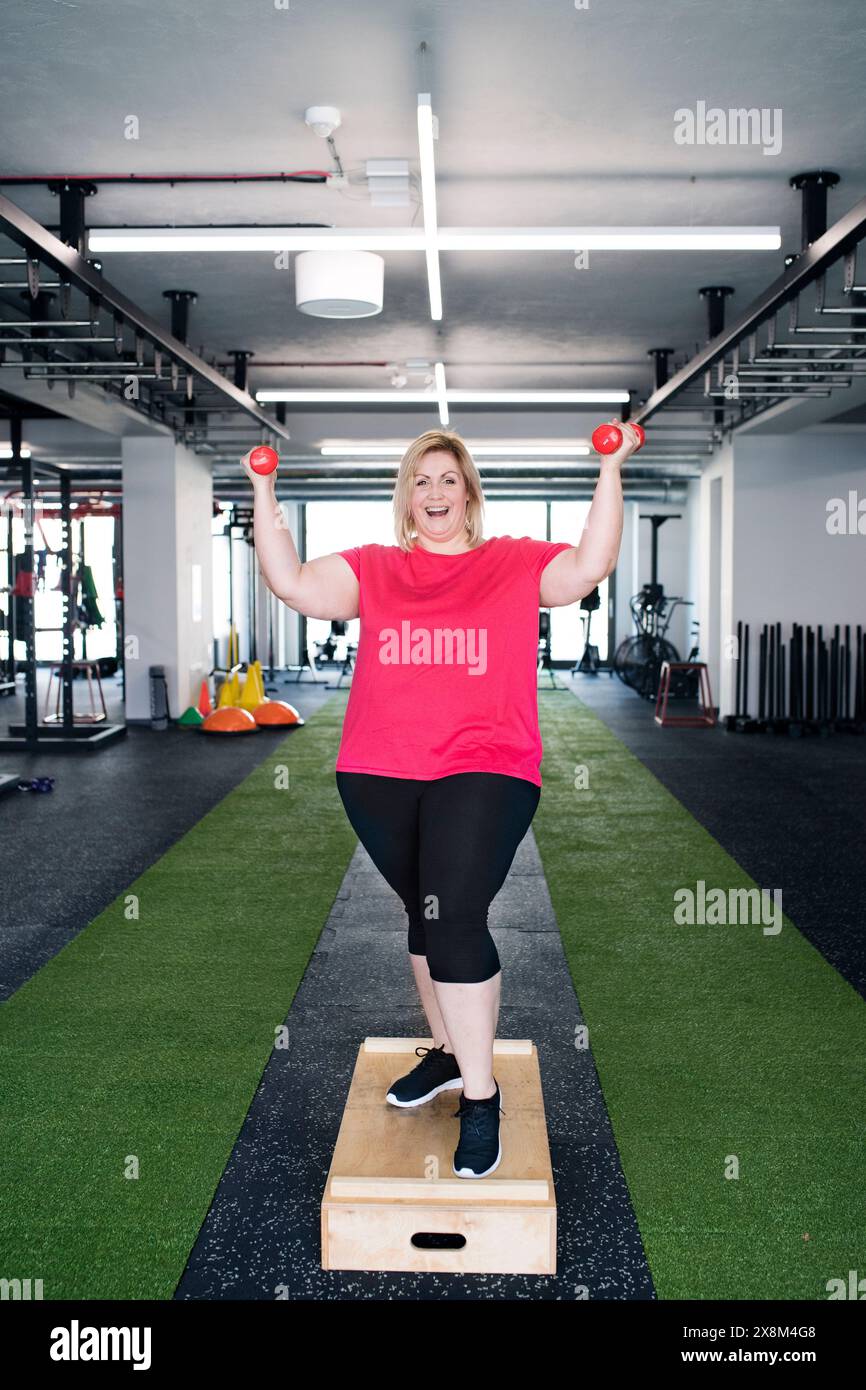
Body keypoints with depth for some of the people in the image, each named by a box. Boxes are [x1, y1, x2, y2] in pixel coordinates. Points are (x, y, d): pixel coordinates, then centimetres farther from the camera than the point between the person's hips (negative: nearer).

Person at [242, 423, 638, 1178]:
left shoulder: (514, 563, 7)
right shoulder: (372, 569, 12)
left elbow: (590, 566, -7)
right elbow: (292, 583, 2)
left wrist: (610, 471, -11)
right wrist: (264, 492, -1)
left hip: (484, 771, -3)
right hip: (379, 775, 4)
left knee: (453, 917, -16)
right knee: (428, 913, 17)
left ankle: (481, 1097, -2)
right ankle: (448, 1050, 37)